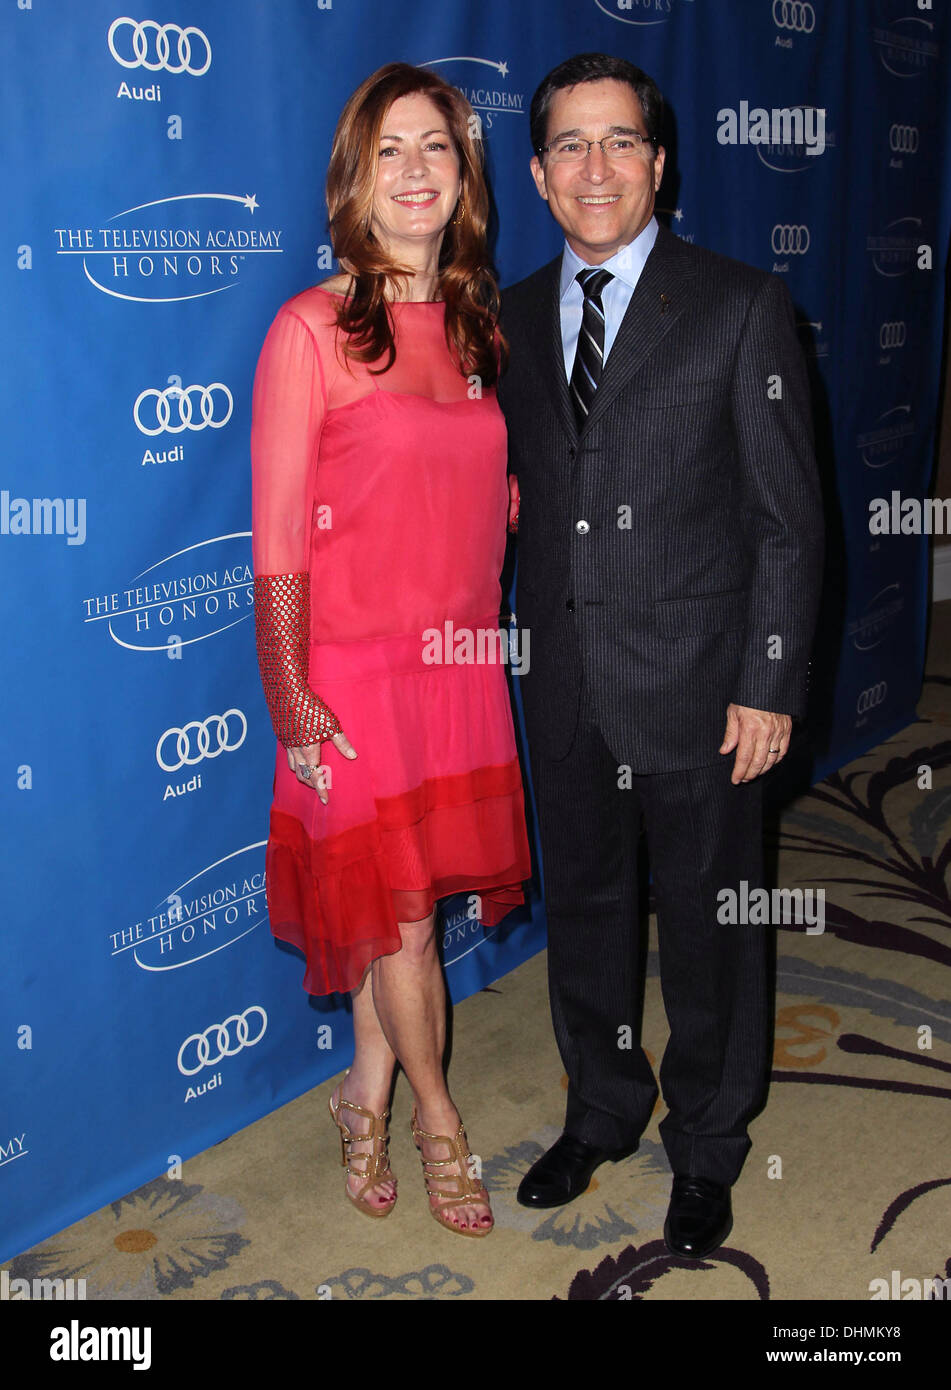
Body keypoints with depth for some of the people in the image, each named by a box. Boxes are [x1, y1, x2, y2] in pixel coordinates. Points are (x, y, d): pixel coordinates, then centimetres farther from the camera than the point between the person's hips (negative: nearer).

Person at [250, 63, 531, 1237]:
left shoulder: (478, 326, 7)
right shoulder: (309, 330, -10)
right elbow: (278, 542, -10)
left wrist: (497, 635, 10)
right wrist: (290, 703, -12)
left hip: (463, 665, 5)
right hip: (358, 672, -5)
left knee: (401, 907, 14)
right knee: (400, 917, 6)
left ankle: (366, 1097, 36)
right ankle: (437, 1120, 29)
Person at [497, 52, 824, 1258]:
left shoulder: (741, 308, -6)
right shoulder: (512, 320, 7)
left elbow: (789, 517, -7)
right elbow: (515, 494, 11)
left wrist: (770, 687, -11)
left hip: (695, 690, -4)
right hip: (564, 691, 4)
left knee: (705, 925, 10)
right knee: (582, 910, 18)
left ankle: (707, 1146, 34)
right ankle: (602, 1111, 42)